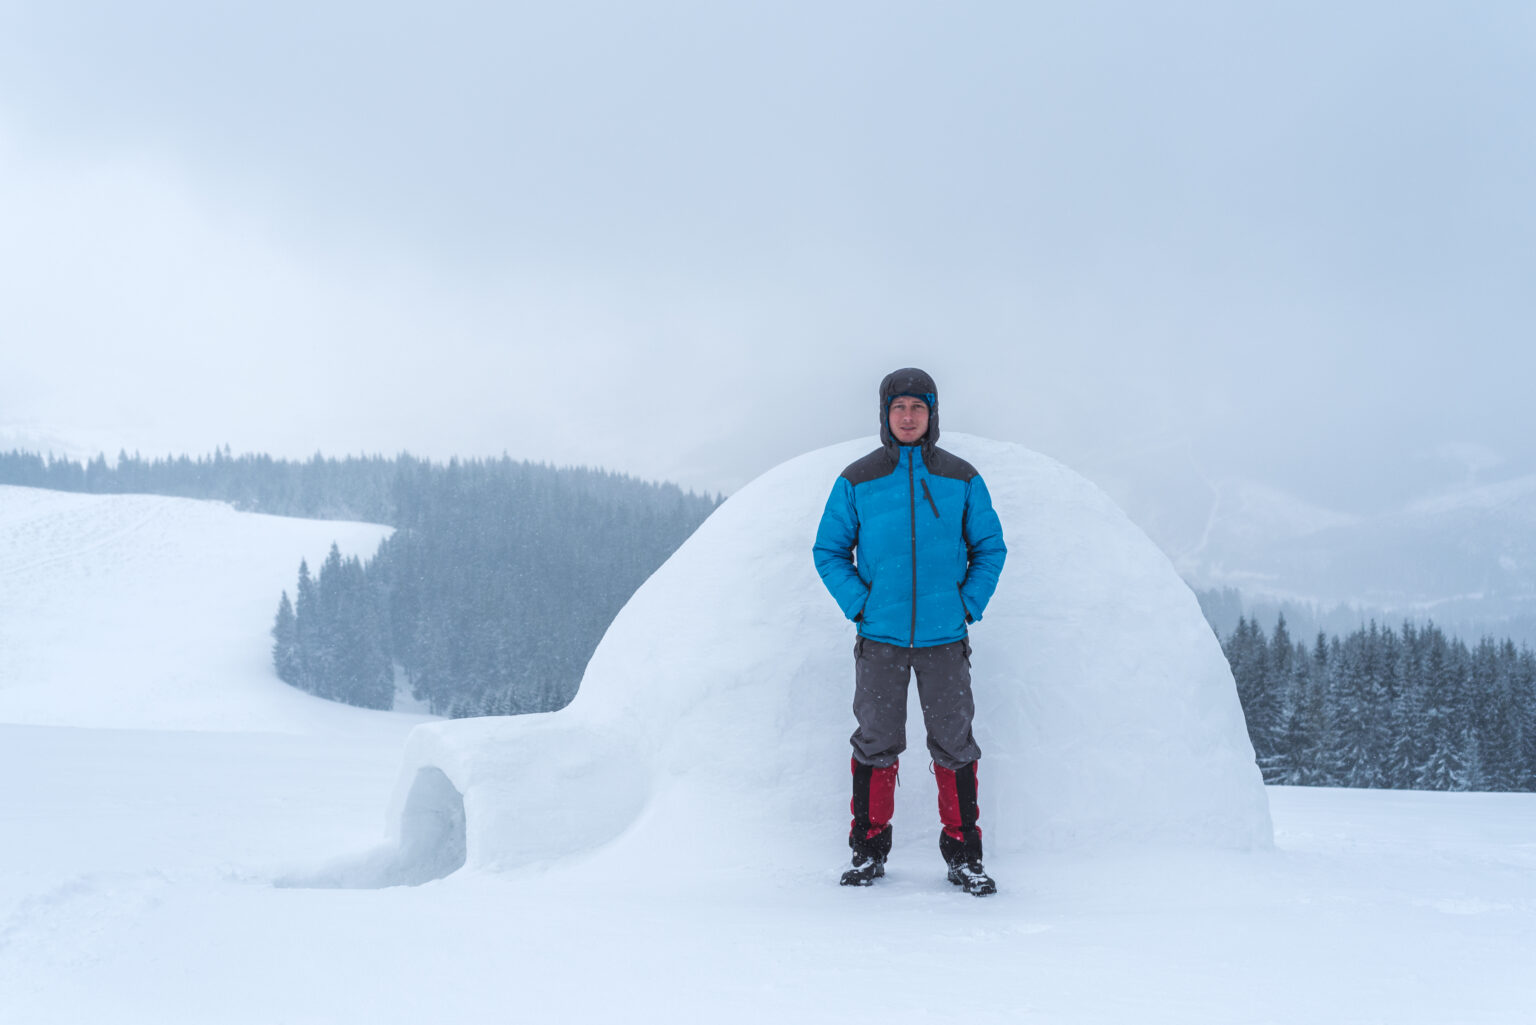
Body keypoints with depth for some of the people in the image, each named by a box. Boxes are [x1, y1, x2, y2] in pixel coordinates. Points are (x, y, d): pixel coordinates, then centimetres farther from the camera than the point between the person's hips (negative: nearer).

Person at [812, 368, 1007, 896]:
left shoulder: (962, 479, 5)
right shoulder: (857, 481, 3)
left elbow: (990, 548, 10)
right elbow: (829, 550, 8)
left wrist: (969, 604, -3)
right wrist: (859, 604, -5)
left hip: (945, 637, 0)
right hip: (880, 638, 0)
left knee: (954, 744, 3)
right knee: (876, 743, 5)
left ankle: (963, 853, 11)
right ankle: (869, 848, 17)